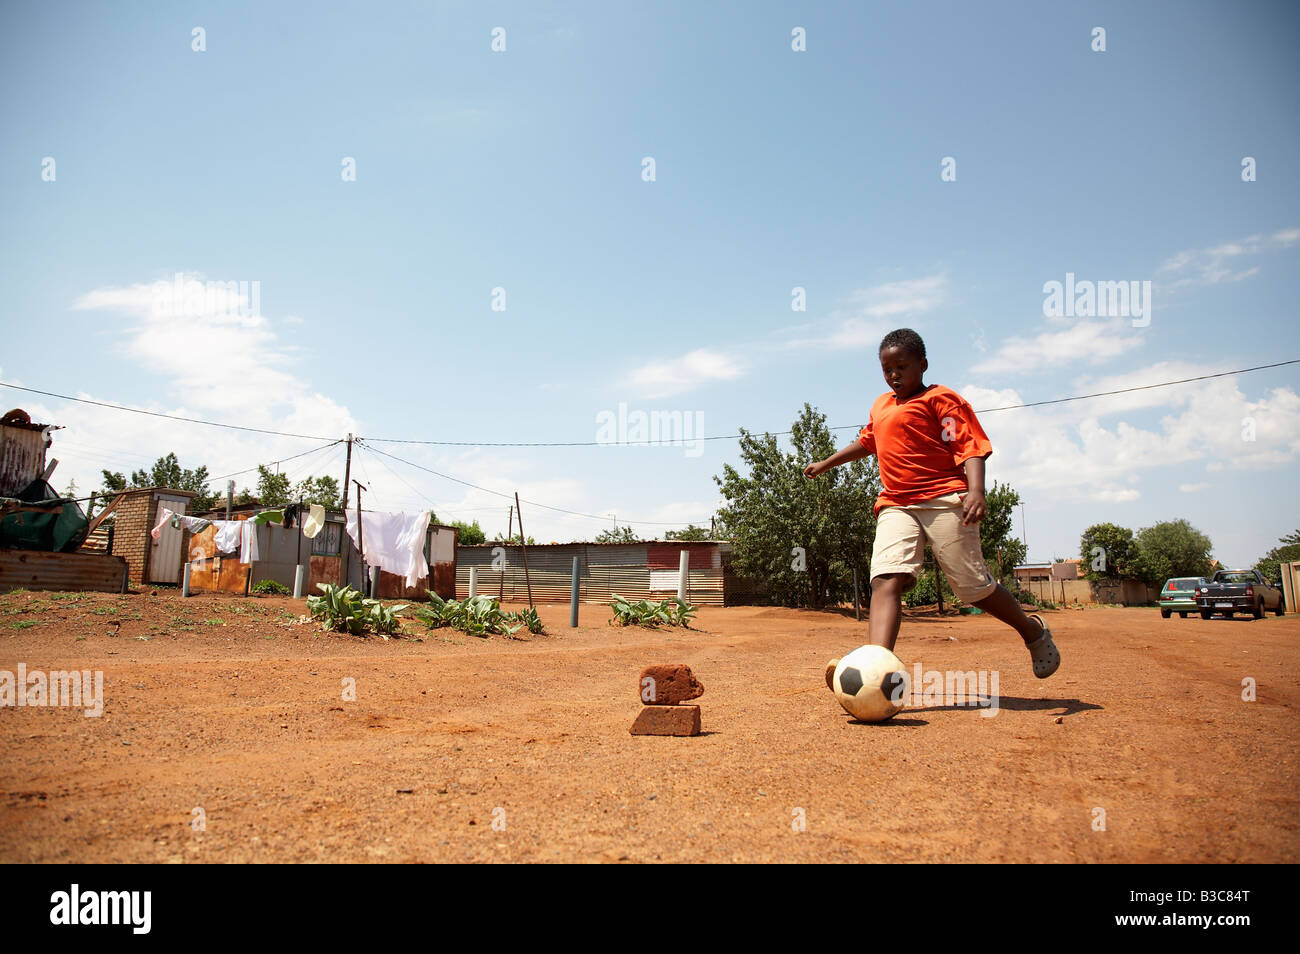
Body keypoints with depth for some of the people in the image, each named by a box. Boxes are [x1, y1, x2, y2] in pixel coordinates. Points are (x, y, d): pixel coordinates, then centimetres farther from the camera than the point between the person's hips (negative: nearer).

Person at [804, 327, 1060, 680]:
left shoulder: (941, 398, 1)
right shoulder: (881, 405, 22)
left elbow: (970, 445, -9)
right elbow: (867, 442, 40)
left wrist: (976, 490, -25)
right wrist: (826, 463, 48)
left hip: (945, 500, -5)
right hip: (896, 506, 6)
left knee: (974, 586, -1)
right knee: (886, 579, -19)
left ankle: (1034, 631, 29)